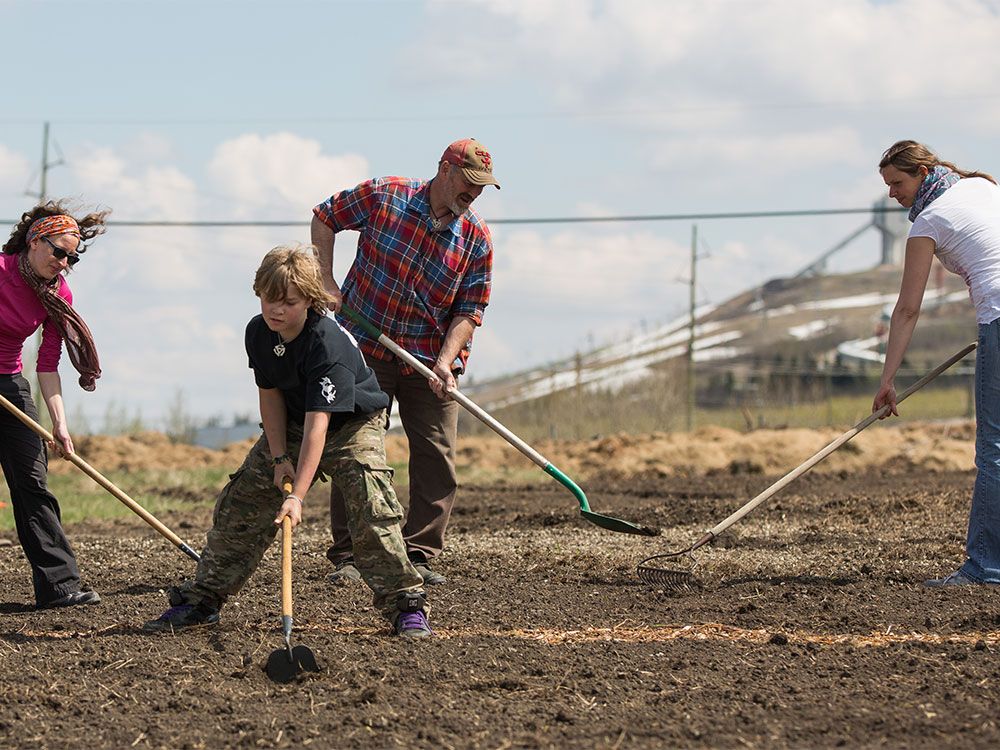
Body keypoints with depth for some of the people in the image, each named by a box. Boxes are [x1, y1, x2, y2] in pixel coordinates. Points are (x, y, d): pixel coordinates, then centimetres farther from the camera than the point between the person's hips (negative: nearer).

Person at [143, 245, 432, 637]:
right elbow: (271, 394, -1)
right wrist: (279, 457, -10)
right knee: (241, 502, 2)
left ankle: (406, 603, -16)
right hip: (289, 425, 6)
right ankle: (202, 598, 13)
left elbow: (318, 424, -39)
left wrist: (297, 495, -44)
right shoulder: (258, 333, -13)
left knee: (370, 505, -25)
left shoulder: (328, 344, -34)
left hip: (354, 423, -6)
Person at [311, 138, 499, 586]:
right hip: (365, 347, -2)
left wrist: (445, 362, -18)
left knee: (437, 456, -3)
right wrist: (326, 281, -2)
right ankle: (348, 556, 4)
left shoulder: (477, 239, -2)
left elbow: (469, 311, -3)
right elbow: (325, 217, 7)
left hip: (431, 359, 2)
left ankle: (419, 556, 6)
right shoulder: (384, 197, -7)